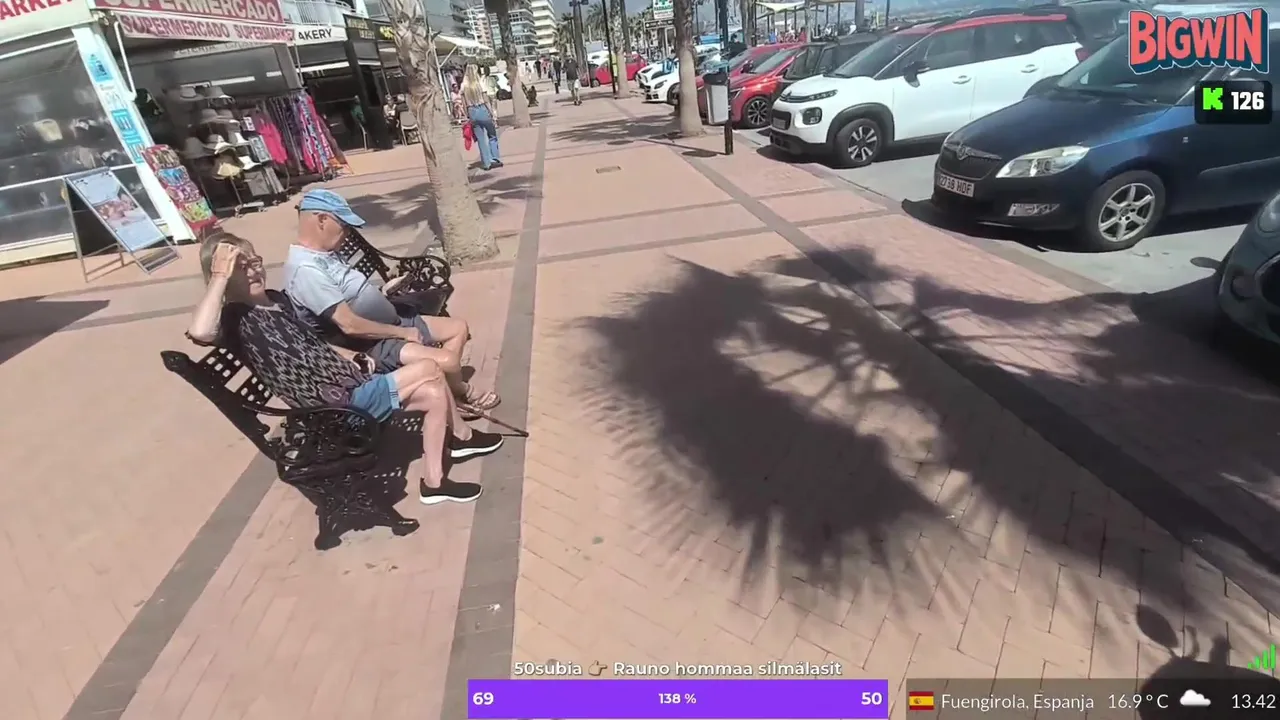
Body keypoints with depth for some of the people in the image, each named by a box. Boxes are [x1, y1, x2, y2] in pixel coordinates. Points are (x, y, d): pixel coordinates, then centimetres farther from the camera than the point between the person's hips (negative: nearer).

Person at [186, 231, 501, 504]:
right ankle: (463, 435, 12)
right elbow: (200, 333, -37)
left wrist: (353, 358, 9)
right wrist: (220, 276, -28)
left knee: (434, 393, 1)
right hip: (339, 403, -9)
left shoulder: (277, 298, 13)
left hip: (351, 381, 9)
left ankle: (434, 481, 15)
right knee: (429, 370, -10)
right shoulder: (234, 318, -12)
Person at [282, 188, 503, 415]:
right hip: (369, 346, -11)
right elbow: (350, 326, -27)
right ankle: (462, 394, 9)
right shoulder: (306, 269, -23)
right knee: (447, 361, -25)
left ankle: (450, 388, 15)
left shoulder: (324, 255, 8)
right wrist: (402, 333, -18)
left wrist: (381, 292, 3)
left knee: (459, 328, 11)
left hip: (390, 324, 11)